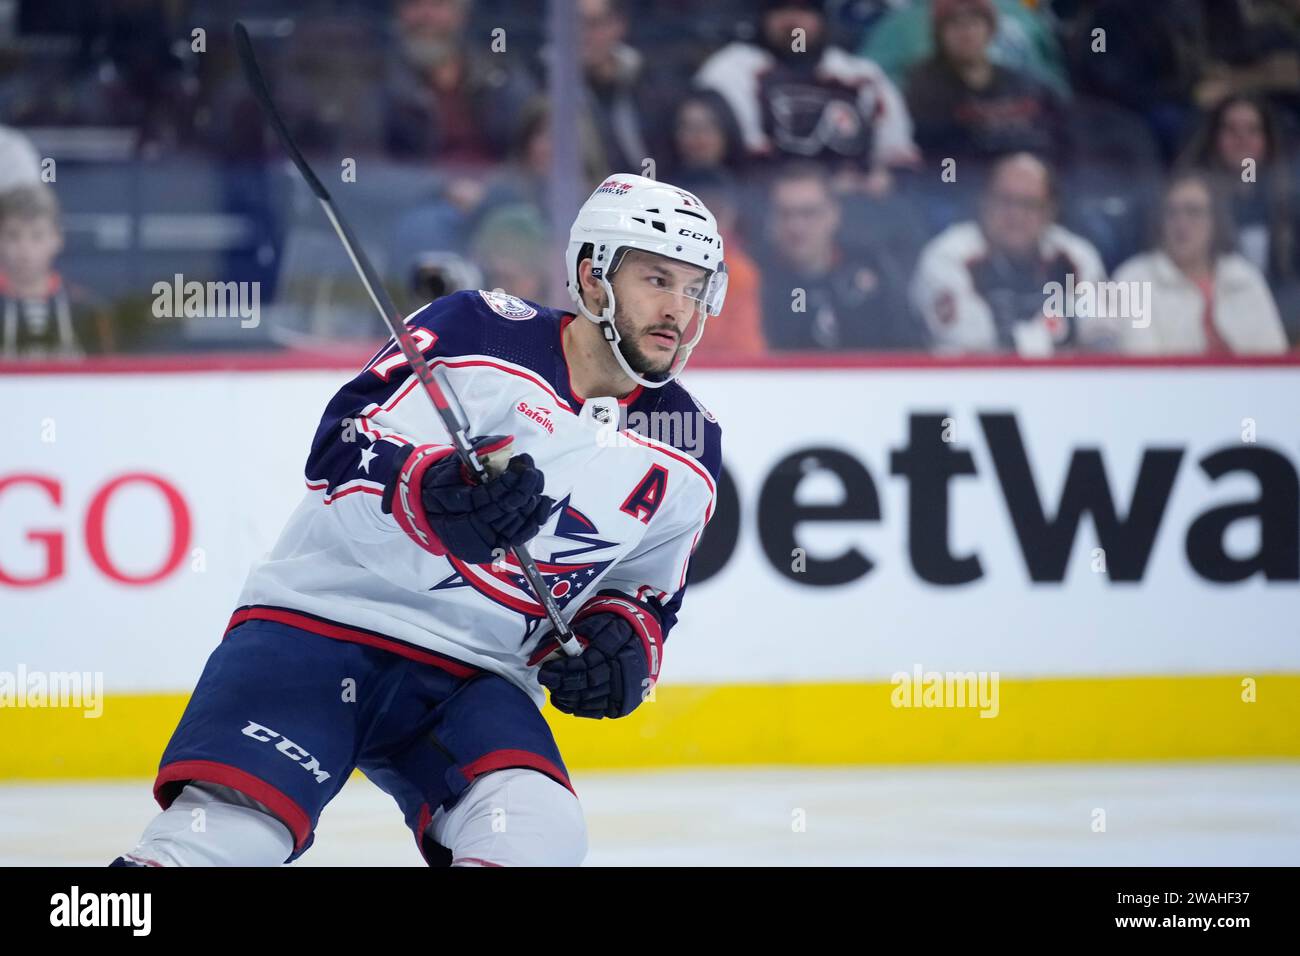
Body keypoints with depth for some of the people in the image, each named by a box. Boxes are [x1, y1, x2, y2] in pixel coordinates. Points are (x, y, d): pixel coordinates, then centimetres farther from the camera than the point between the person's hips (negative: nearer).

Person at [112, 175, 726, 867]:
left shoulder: (684, 468, 8)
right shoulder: (481, 336, -8)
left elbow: (647, 591, 22)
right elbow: (342, 445, -15)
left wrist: (624, 641, -1)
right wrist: (435, 491, -34)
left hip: (473, 681, 4)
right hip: (320, 624, -4)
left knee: (539, 834, -25)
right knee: (228, 827, -24)